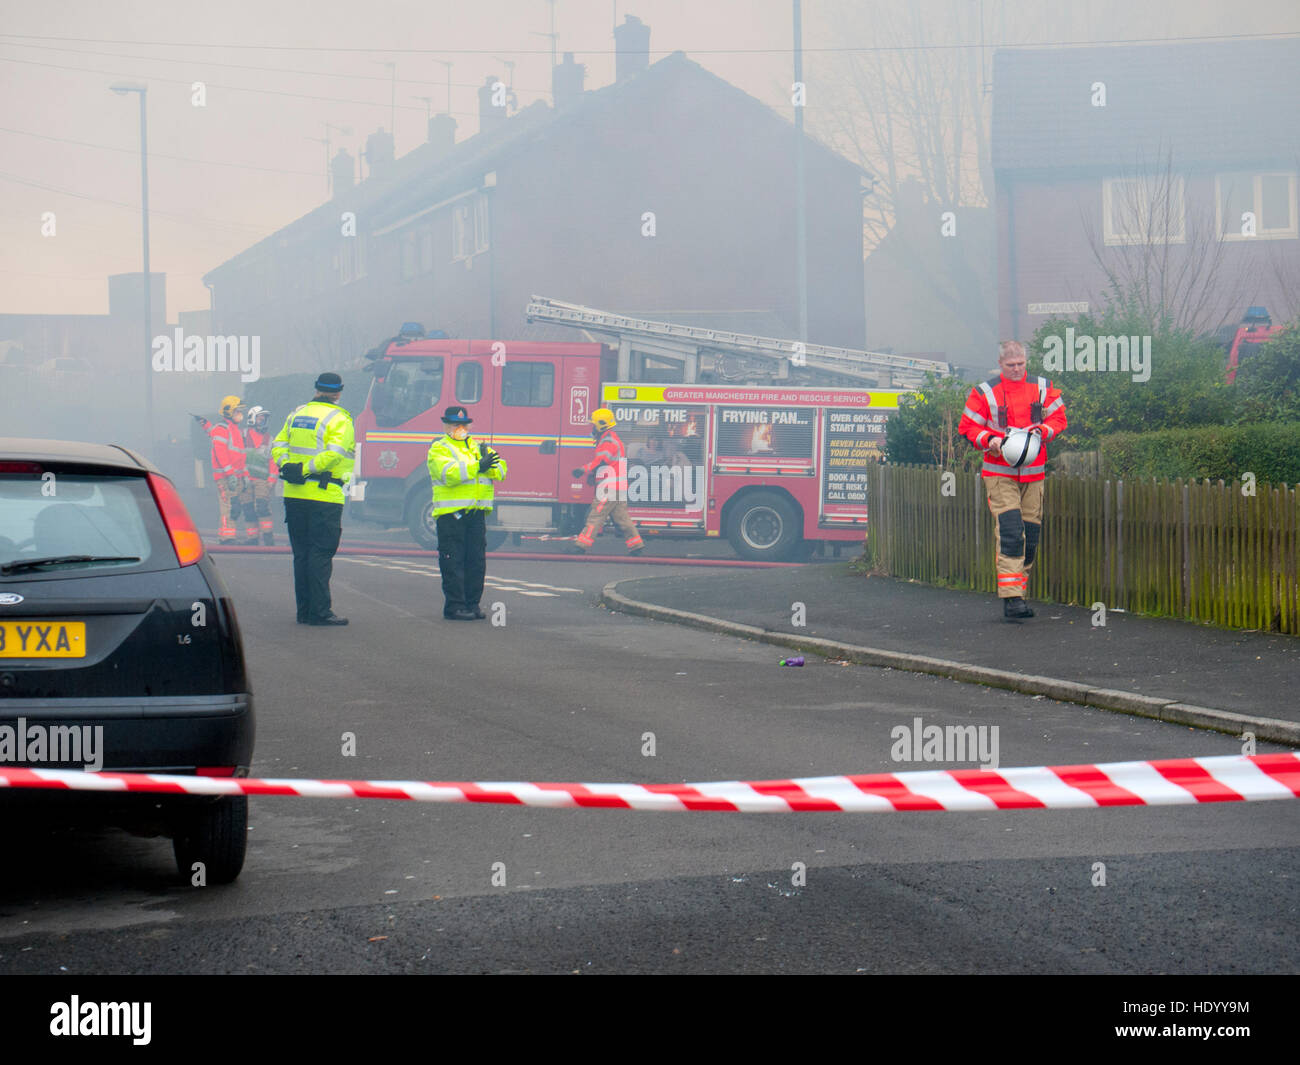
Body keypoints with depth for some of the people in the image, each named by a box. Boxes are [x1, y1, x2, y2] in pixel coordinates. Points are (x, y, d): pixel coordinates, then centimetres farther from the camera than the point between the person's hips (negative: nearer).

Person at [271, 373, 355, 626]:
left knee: (301, 553, 11)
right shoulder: (339, 420, -6)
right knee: (321, 553, -4)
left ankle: (304, 610, 13)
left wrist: (286, 466, -3)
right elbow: (333, 453, -19)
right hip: (324, 495, -6)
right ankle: (320, 611, -6)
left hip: (294, 495, 6)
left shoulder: (296, 414, 14)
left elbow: (278, 446, 10)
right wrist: (306, 470, -16)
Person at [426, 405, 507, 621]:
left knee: (477, 561, 8)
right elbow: (448, 473, -18)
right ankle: (454, 606, -2)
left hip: (477, 513, 6)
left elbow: (500, 471, 11)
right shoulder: (439, 449, 0)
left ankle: (472, 603, 16)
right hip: (451, 514, -6)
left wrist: (490, 461, -12)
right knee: (453, 563, -4)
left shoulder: (477, 447, 19)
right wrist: (477, 466, -24)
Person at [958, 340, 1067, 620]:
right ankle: (1010, 598, -19)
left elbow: (1058, 419, 9)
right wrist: (988, 440, -16)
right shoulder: (985, 393, 0)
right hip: (999, 475, -4)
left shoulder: (1042, 389, 8)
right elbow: (968, 427, 2)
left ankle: (1018, 594, 17)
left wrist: (1042, 431, -11)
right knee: (1010, 534, -16)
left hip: (1033, 474, 4)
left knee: (1030, 536, 6)